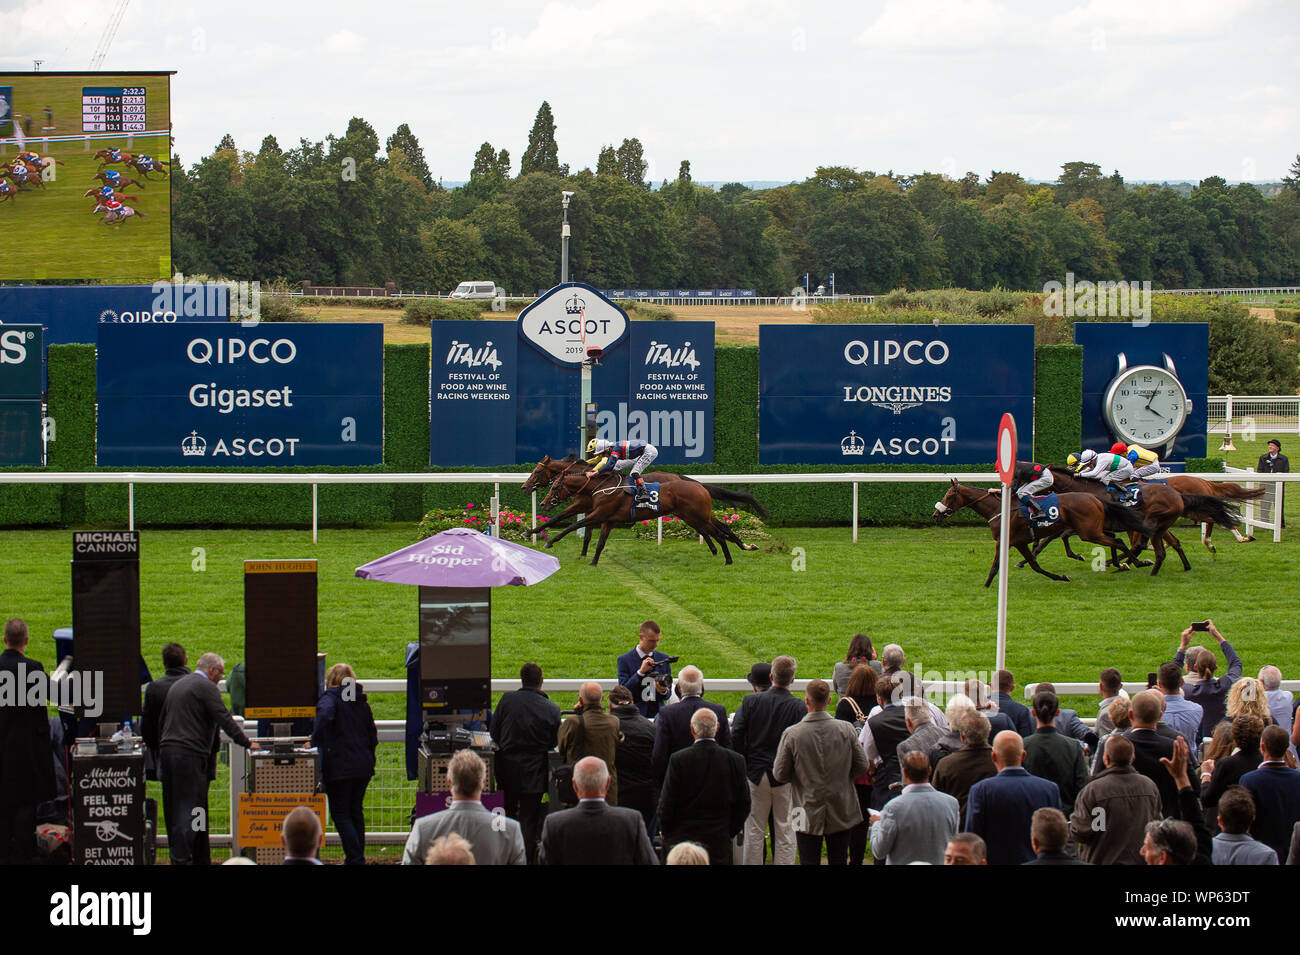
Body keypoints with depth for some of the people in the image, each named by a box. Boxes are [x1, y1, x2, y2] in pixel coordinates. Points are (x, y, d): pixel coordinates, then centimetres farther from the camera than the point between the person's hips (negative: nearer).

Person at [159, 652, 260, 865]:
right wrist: (247, 743, -5)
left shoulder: (176, 685, 20)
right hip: (190, 756, -9)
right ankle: (181, 859, -12)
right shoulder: (207, 687, -7)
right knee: (189, 810, -8)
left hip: (168, 752, 9)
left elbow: (162, 720, 23)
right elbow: (225, 719, -12)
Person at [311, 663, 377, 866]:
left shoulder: (330, 698, -6)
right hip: (364, 765, 7)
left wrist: (316, 743, -21)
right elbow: (372, 735, 16)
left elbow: (325, 716, -30)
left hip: (340, 767, -7)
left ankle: (355, 859, -10)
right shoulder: (361, 701, 14)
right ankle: (357, 857, 21)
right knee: (356, 811, 17)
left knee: (340, 815, -2)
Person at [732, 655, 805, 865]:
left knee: (754, 832, 10)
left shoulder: (751, 701, -6)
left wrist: (743, 767, 5)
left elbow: (736, 737, -6)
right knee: (784, 832, 5)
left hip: (756, 774, 1)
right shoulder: (798, 707, -10)